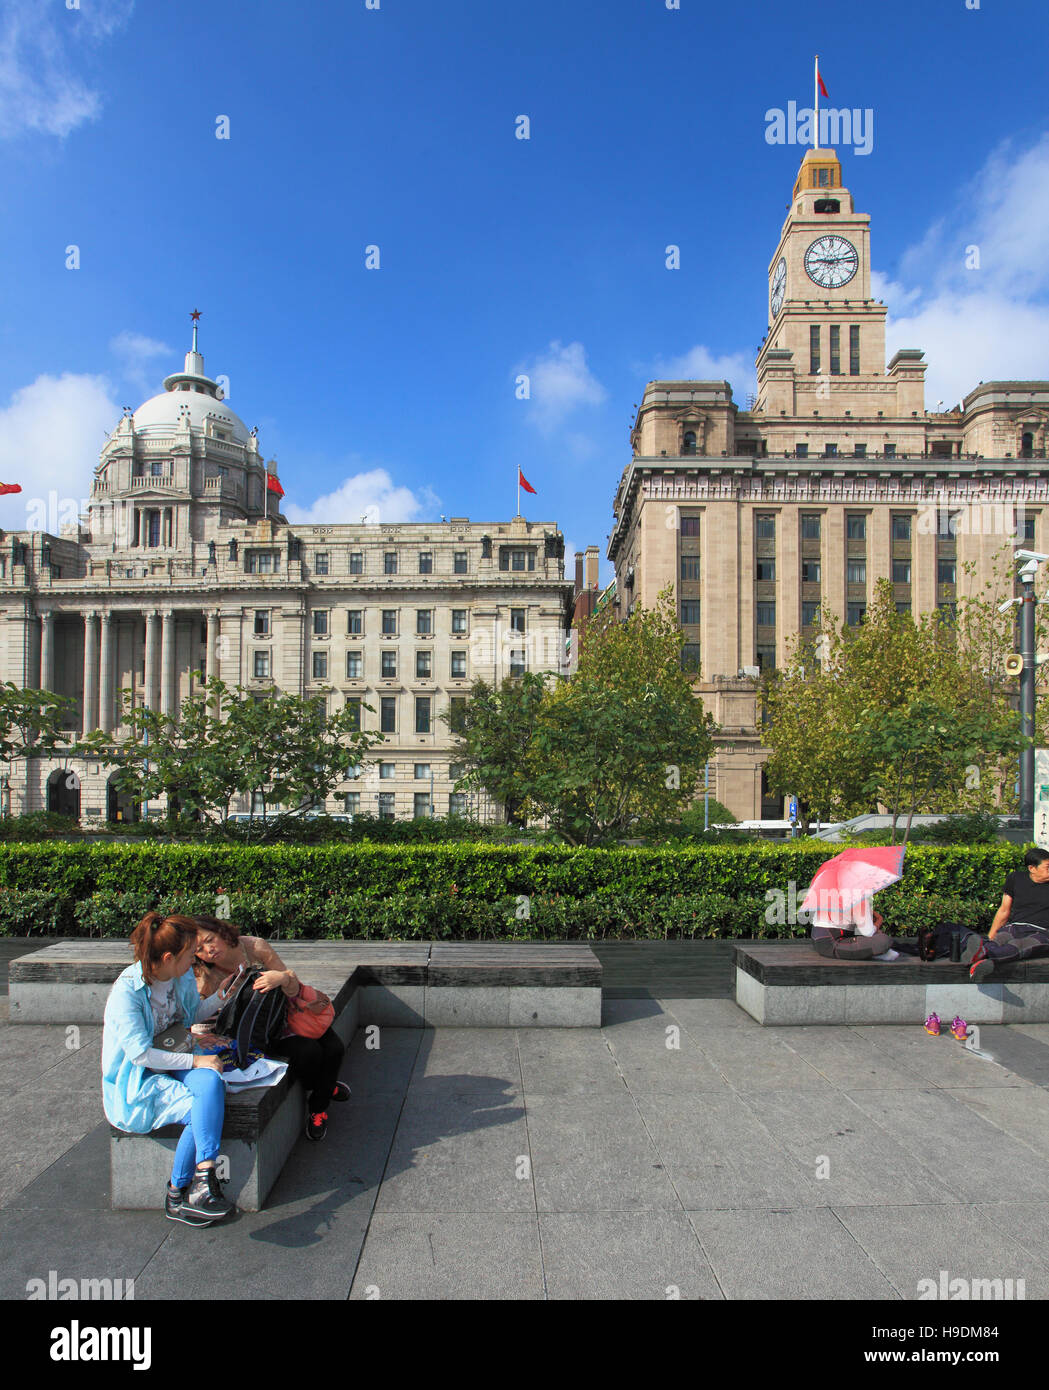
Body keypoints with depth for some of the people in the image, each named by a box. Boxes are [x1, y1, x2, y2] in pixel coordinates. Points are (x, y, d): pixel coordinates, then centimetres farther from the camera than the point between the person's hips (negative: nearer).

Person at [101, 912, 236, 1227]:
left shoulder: (183, 976, -1)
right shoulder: (127, 990, -21)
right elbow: (140, 1053, -21)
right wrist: (195, 1060, -22)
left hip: (174, 1064, 5)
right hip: (136, 1081, -5)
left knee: (211, 1081, -28)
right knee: (201, 1111, -25)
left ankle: (202, 1181, -28)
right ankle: (177, 1196, -13)